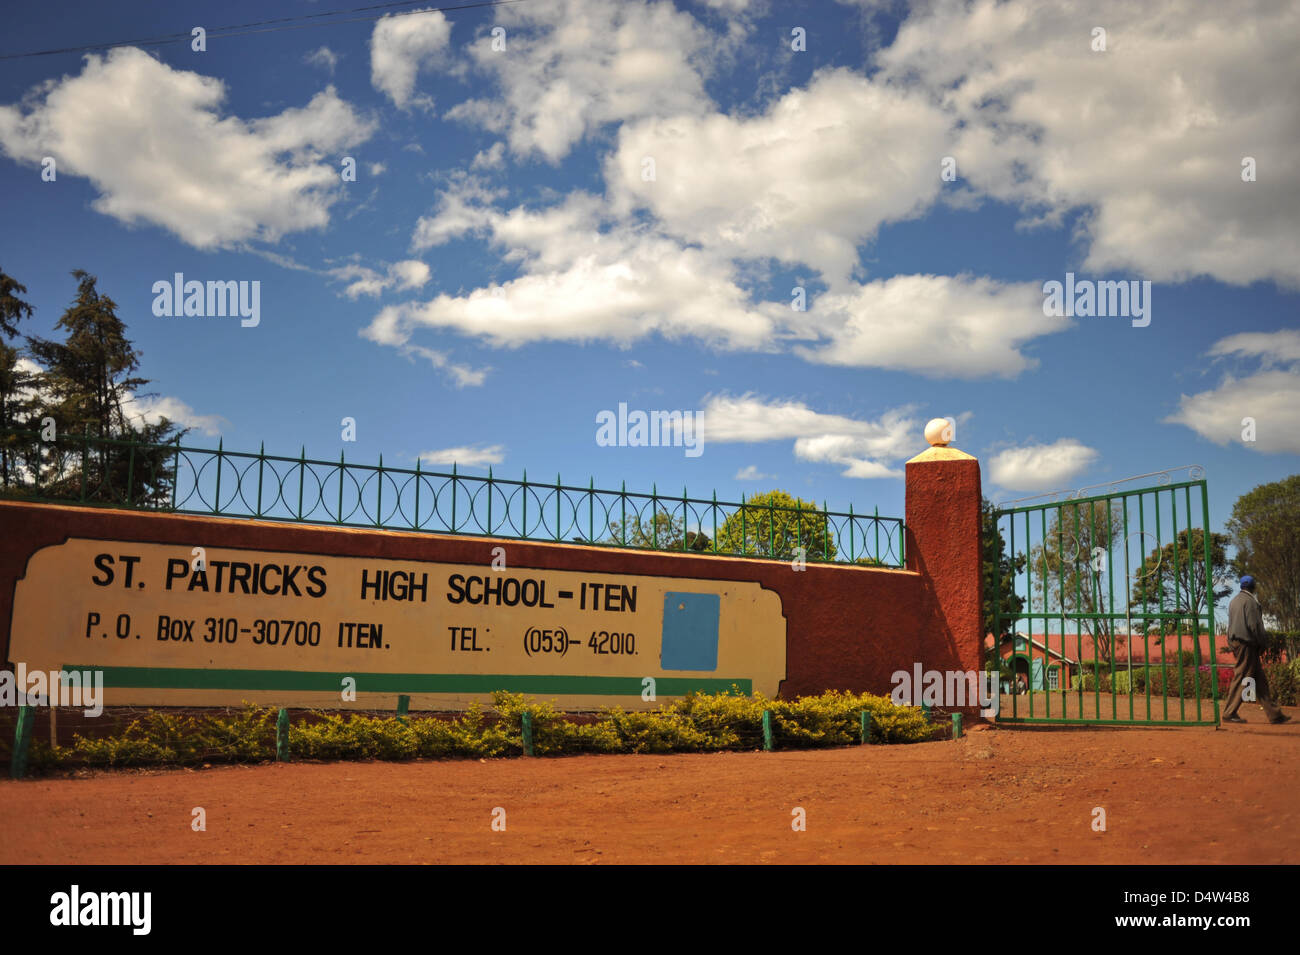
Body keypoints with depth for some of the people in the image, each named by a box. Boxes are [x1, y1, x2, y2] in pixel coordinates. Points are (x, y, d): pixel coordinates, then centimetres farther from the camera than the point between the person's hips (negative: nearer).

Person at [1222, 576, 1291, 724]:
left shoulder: (1234, 601, 17)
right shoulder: (1249, 601, -11)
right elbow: (1254, 624, -15)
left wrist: (1232, 646, 17)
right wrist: (1263, 640, -4)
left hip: (1235, 643, 9)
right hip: (1246, 644, -9)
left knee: (1260, 680, 9)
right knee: (1241, 679, -6)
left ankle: (1274, 714, 11)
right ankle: (1229, 714, -5)